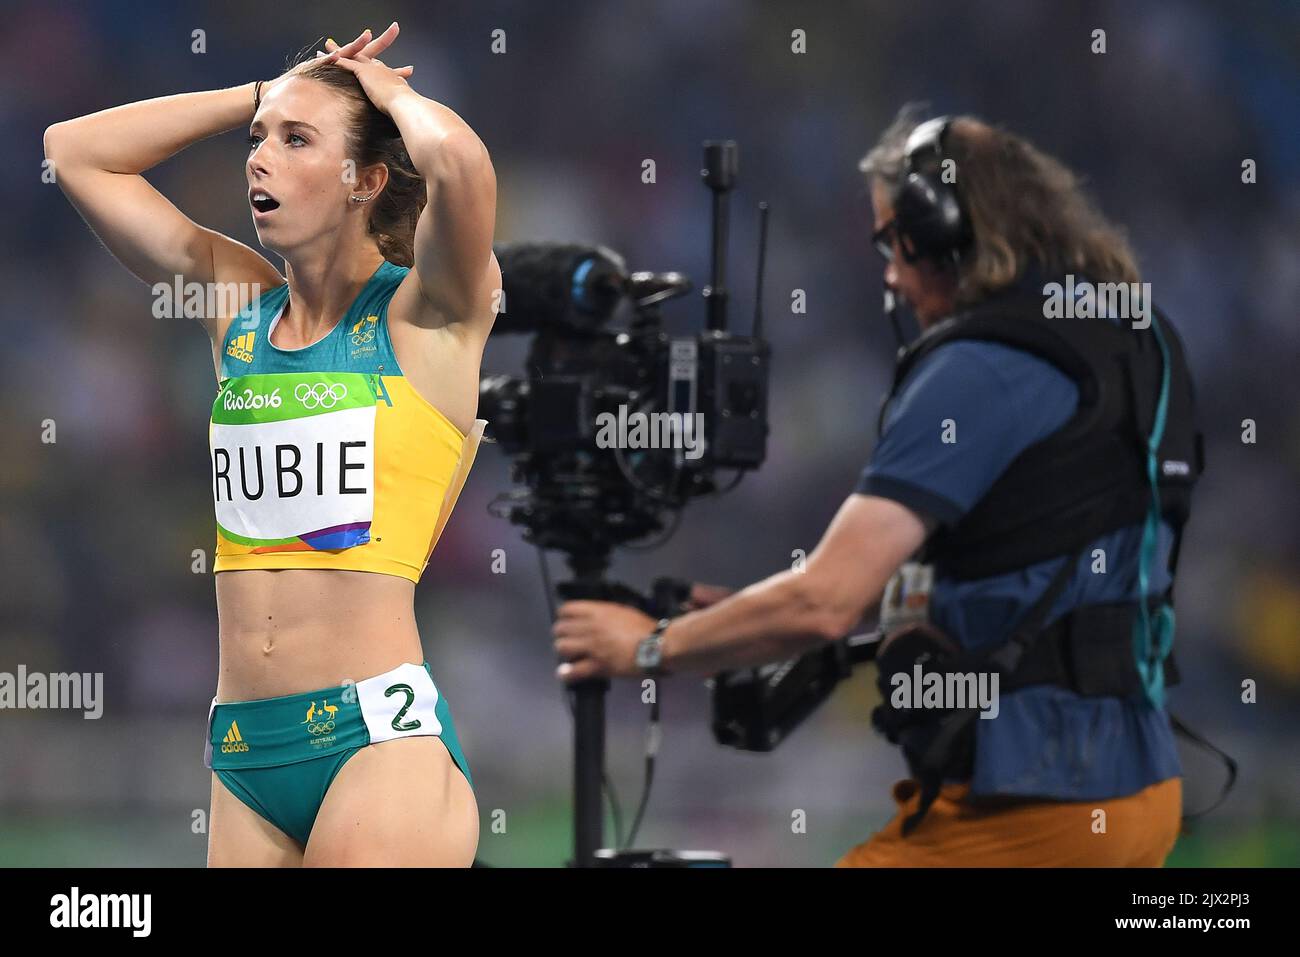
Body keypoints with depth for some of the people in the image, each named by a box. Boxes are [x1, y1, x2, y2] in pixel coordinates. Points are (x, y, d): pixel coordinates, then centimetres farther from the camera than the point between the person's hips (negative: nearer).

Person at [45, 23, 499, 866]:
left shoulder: (427, 316, -2)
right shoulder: (238, 306, 14)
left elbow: (456, 158, -22)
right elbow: (75, 151, 20)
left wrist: (389, 93, -1)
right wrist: (263, 95, 15)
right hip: (243, 750, 6)